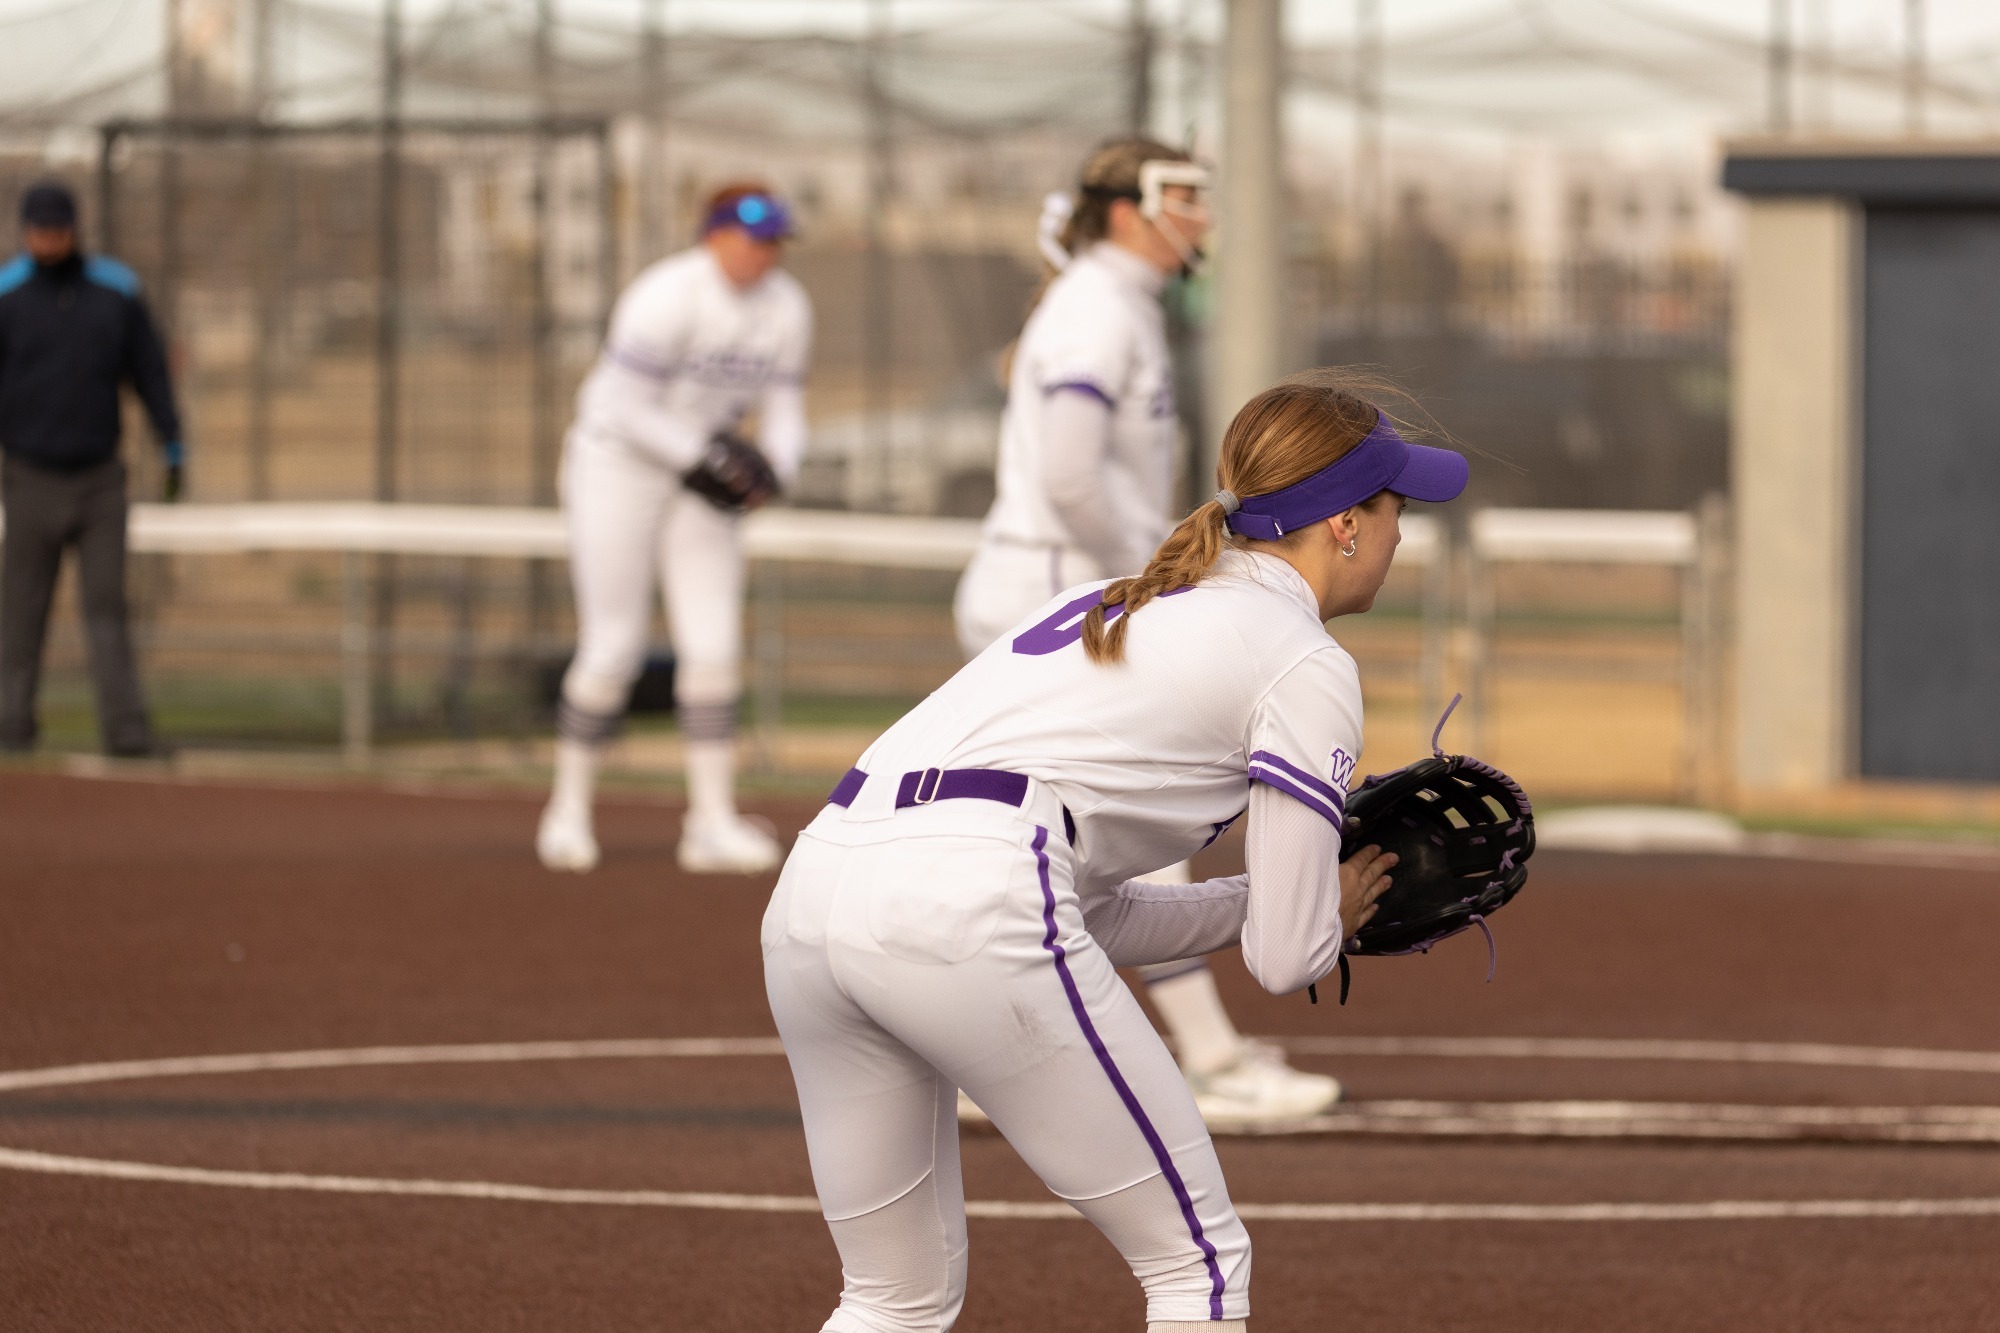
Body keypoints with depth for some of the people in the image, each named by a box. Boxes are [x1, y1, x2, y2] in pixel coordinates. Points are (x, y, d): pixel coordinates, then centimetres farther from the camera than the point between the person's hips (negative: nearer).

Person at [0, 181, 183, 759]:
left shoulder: (116, 289, 1)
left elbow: (149, 370, 8)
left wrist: (173, 450, 8)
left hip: (100, 476, 2)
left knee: (107, 604, -3)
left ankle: (125, 729, -8)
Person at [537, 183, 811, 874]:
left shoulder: (786, 307, -2)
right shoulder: (668, 298, -24)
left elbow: (784, 411, 1)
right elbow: (624, 407, -23)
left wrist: (774, 471, -18)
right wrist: (697, 458, -29)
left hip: (698, 480, 6)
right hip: (616, 469, -6)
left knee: (714, 647, -3)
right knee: (612, 650, -5)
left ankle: (712, 822, 0)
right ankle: (568, 811, 11)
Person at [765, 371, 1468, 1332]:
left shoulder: (1120, 605, 31)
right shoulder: (1307, 666, 7)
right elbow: (1285, 961, 5)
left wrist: (1288, 896, 32)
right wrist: (1332, 913, 27)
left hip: (812, 888, 8)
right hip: (967, 905, -8)